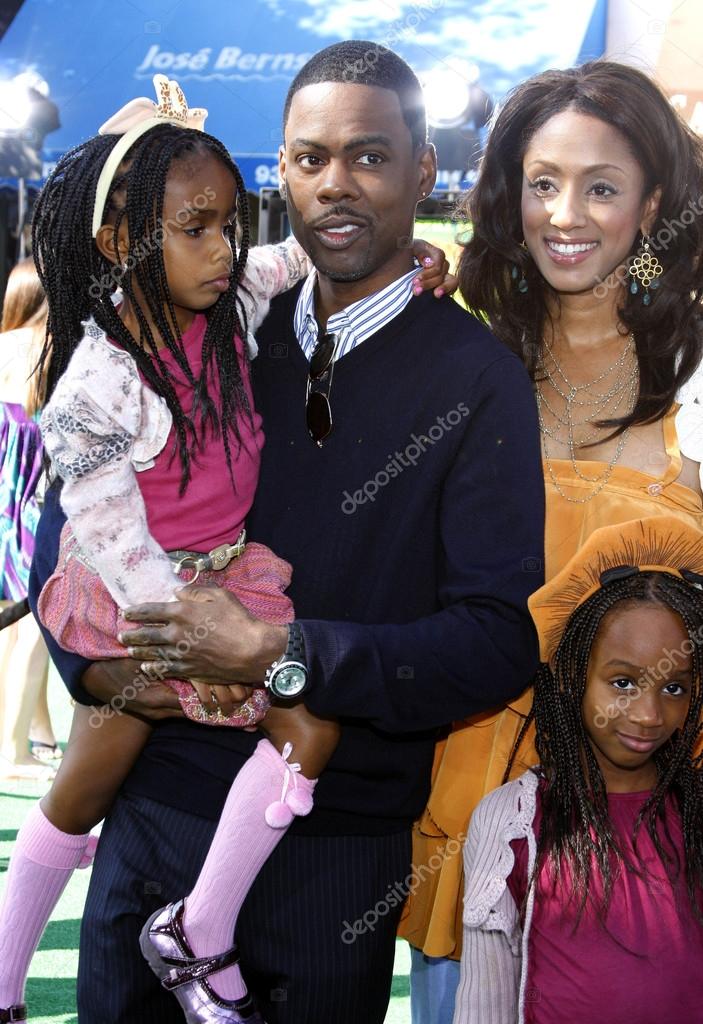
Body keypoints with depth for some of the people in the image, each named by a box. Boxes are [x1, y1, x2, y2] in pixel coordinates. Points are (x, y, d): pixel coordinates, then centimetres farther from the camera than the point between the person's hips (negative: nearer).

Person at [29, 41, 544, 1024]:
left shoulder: (478, 379, -8)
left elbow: (501, 639, -16)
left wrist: (283, 654, -22)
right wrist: (95, 658, -7)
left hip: (332, 856, -3)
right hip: (154, 809, 4)